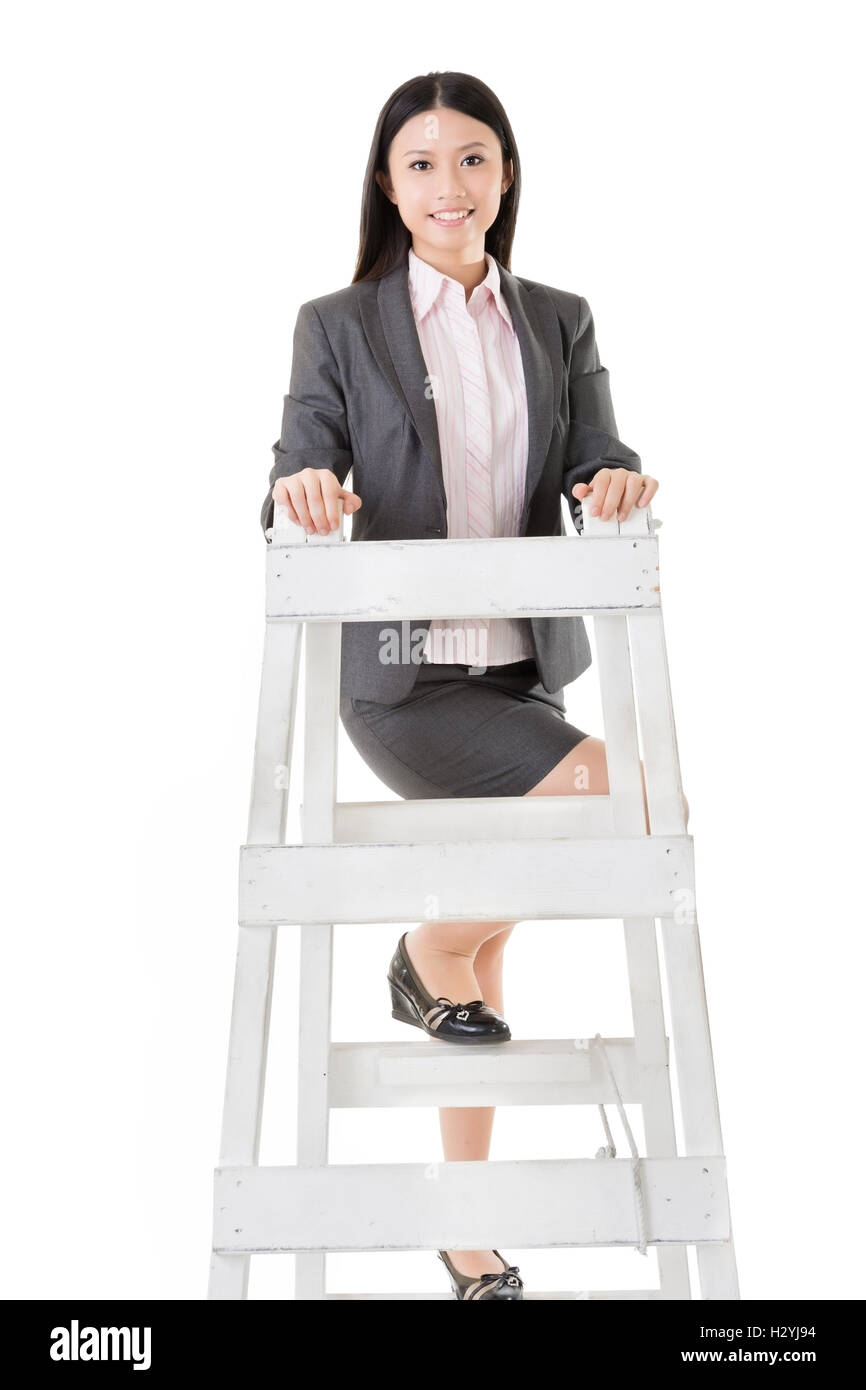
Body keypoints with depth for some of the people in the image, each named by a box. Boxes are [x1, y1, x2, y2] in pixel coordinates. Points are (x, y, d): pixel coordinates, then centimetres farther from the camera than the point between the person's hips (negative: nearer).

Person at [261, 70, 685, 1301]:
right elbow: (296, 487, -4)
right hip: (402, 677, -3)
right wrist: (303, 491, -27)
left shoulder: (559, 322, 11)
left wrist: (618, 485, -22)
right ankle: (434, 955, 4)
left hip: (525, 667, 4)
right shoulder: (338, 326, 3)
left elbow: (598, 471, 1)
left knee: (478, 950, 11)